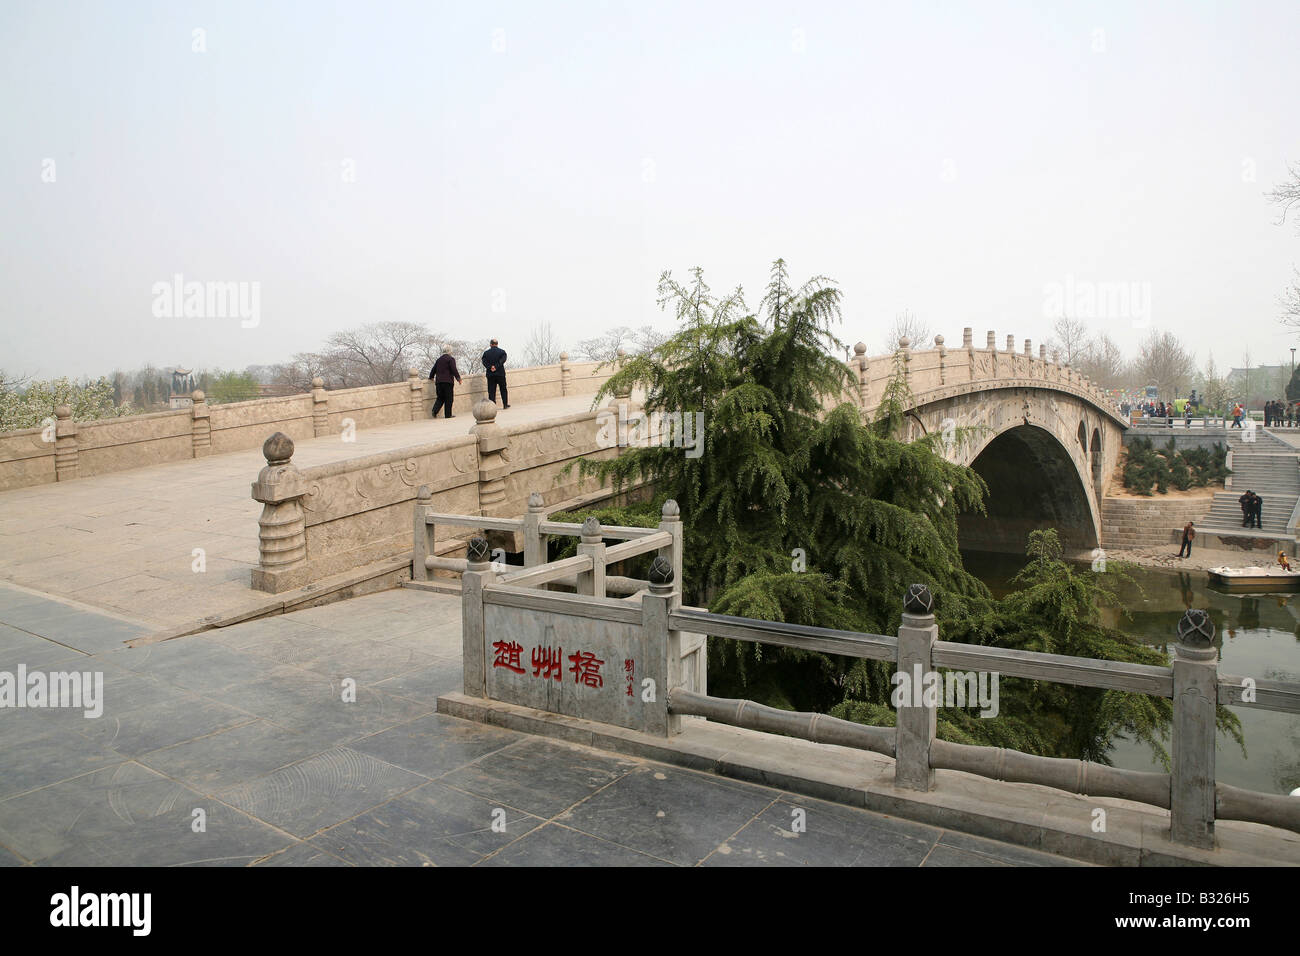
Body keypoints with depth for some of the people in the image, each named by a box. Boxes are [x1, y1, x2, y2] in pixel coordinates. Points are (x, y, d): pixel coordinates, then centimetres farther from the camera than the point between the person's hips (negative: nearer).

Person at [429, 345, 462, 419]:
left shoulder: (439, 359, 14)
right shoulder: (451, 359, -5)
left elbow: (434, 369, 20)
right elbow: (454, 370, -13)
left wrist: (431, 377, 35)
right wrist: (458, 378, -7)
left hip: (438, 381, 6)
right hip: (448, 381, -6)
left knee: (440, 398, 13)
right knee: (448, 398, 1)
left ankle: (434, 411, -7)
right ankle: (448, 415, 0)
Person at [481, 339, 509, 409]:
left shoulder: (486, 353, 5)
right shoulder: (502, 351, 1)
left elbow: (484, 362, -7)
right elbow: (502, 360, -13)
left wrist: (490, 367, -15)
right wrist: (496, 367, -17)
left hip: (490, 374, 1)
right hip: (500, 373, 0)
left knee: (491, 390, 3)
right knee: (503, 389, 11)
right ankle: (505, 404, 13)